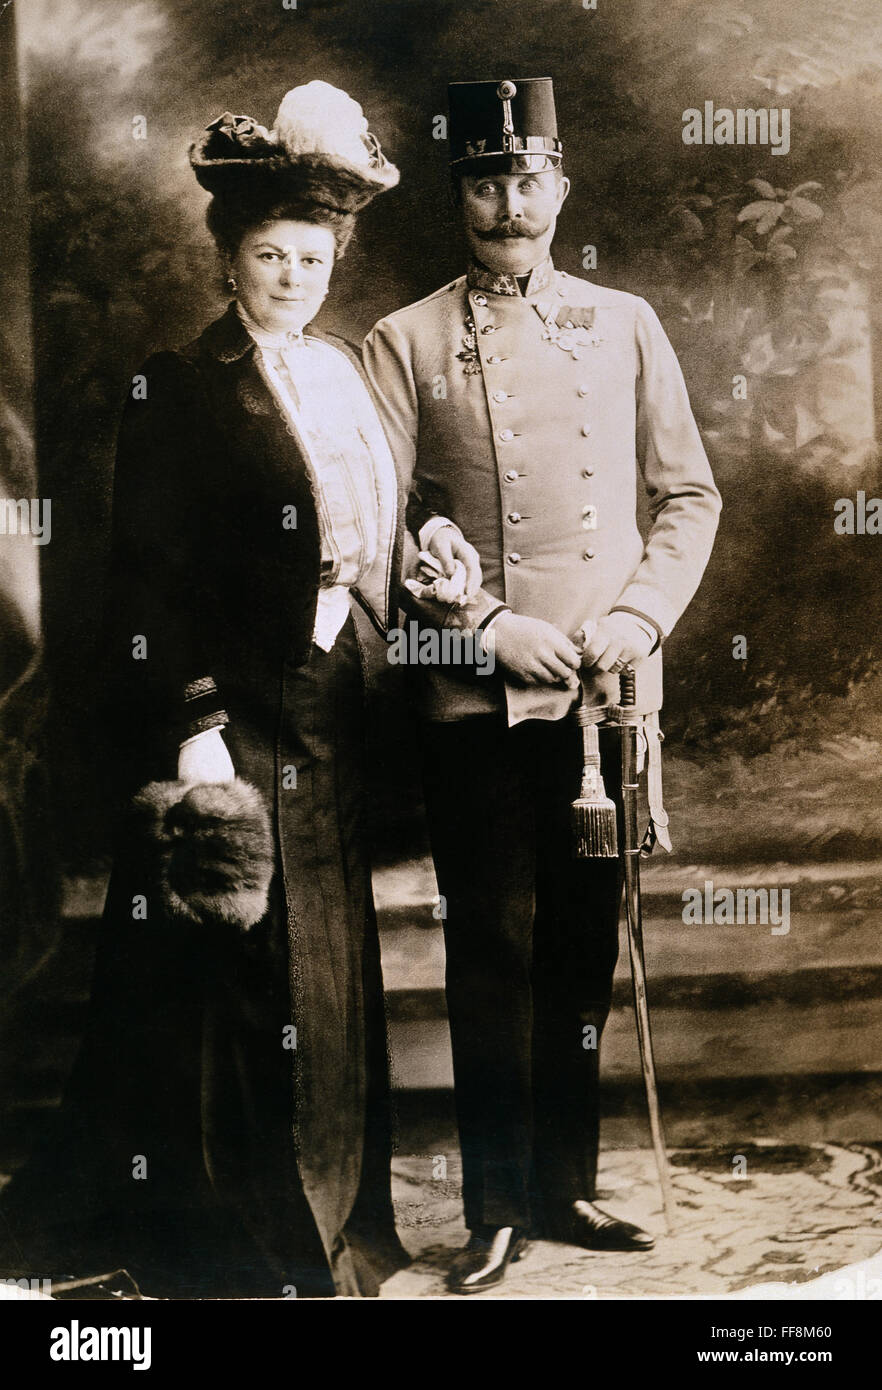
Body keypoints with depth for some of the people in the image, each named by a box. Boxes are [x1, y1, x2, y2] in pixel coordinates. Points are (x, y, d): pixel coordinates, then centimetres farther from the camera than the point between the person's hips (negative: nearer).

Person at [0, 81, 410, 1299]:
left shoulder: (347, 374, 14)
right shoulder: (178, 387, -6)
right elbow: (149, 578, -11)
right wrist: (193, 722, -17)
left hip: (329, 716, 7)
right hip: (230, 718, -7)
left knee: (332, 974, 14)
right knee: (248, 978, 1)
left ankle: (331, 1224, 31)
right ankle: (251, 1251, 18)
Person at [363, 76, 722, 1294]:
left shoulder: (625, 324, 10)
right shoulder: (406, 344, 3)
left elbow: (690, 496, 10)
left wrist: (636, 617, -5)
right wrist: (488, 627, -12)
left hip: (609, 692, 3)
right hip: (476, 700, -2)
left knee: (584, 951, 11)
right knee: (493, 953, 2)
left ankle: (567, 1185, 26)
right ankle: (497, 1212, 16)